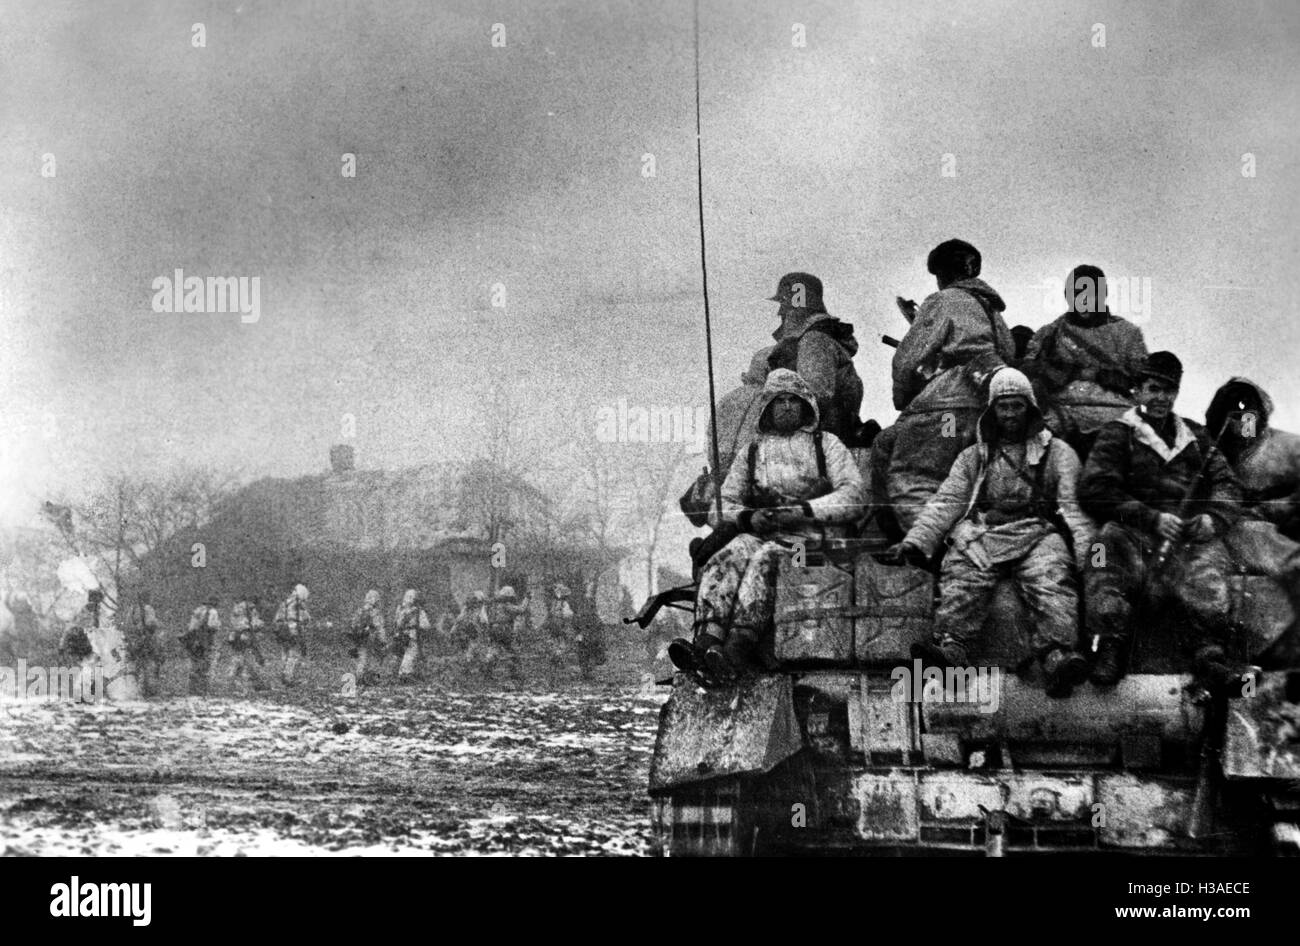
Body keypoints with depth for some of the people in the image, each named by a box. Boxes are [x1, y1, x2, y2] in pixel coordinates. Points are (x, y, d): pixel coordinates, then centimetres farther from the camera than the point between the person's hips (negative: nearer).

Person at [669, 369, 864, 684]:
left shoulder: (826, 444, 14)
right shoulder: (753, 451, 24)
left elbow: (852, 497, 1)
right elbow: (724, 503, 19)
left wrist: (803, 511, -13)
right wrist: (747, 518, -4)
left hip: (812, 535, -4)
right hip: (758, 534, 4)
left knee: (763, 561, -35)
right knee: (723, 563, -30)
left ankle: (735, 653, -52)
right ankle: (706, 643, -50)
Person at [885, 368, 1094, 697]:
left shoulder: (1057, 452, 21)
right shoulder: (973, 457, 28)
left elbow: (1072, 503, 8)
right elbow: (945, 503, 18)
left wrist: (1085, 547, -11)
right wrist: (916, 541, 2)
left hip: (1037, 533, -1)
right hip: (981, 532, 2)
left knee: (1051, 582, -34)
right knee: (962, 581, -31)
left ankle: (1059, 656, -56)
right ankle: (950, 650, -53)